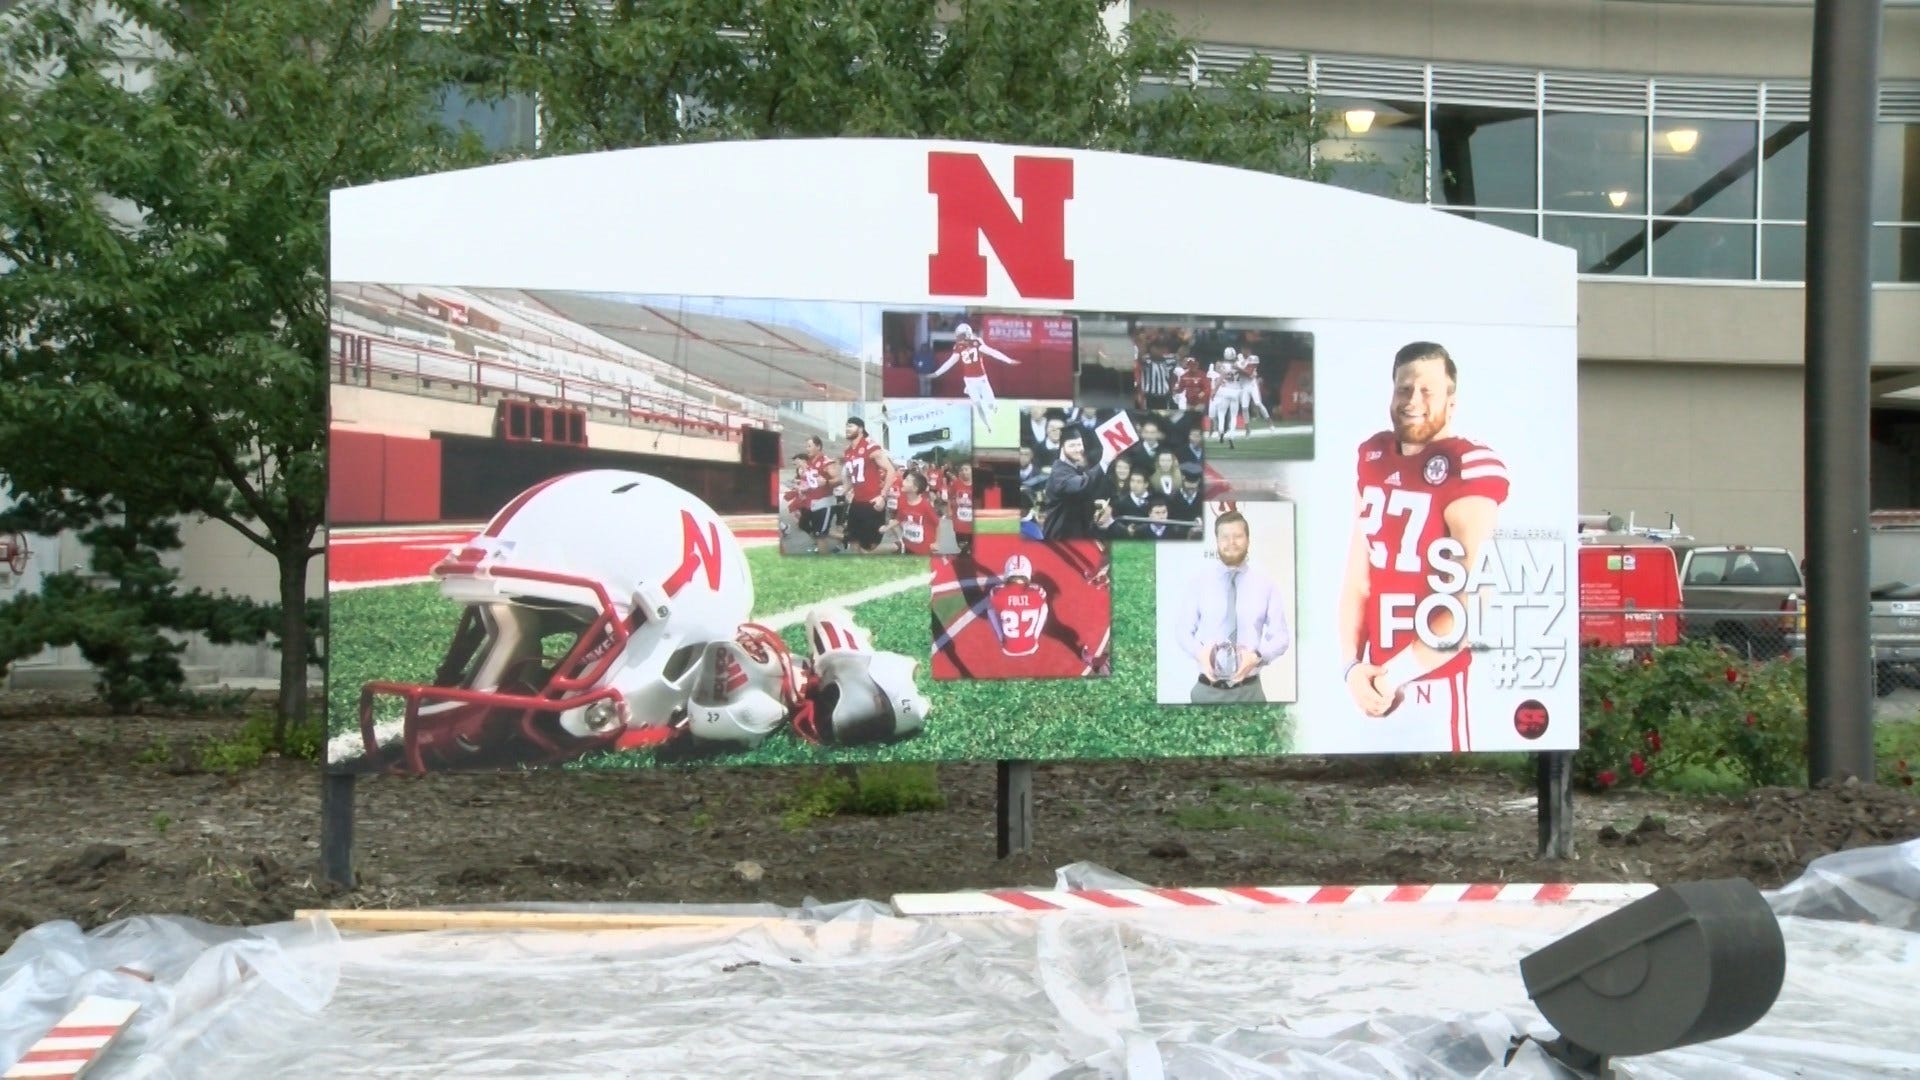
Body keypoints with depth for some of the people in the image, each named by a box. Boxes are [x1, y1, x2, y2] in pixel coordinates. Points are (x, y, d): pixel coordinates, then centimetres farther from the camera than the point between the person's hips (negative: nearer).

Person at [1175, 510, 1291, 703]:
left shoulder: (1265, 584, 3)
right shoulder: (1199, 581, 3)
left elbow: (1281, 635, 2)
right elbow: (1184, 631, 3)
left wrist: (1258, 656, -18)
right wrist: (1199, 652, -18)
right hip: (1207, 690, 0)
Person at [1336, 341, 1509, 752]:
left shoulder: (1468, 470, -12)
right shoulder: (1373, 459, 8)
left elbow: (1471, 605, -17)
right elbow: (1357, 579, 7)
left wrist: (1394, 675, -13)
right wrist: (1352, 666, -4)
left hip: (1436, 680, -5)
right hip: (1376, 677, 6)